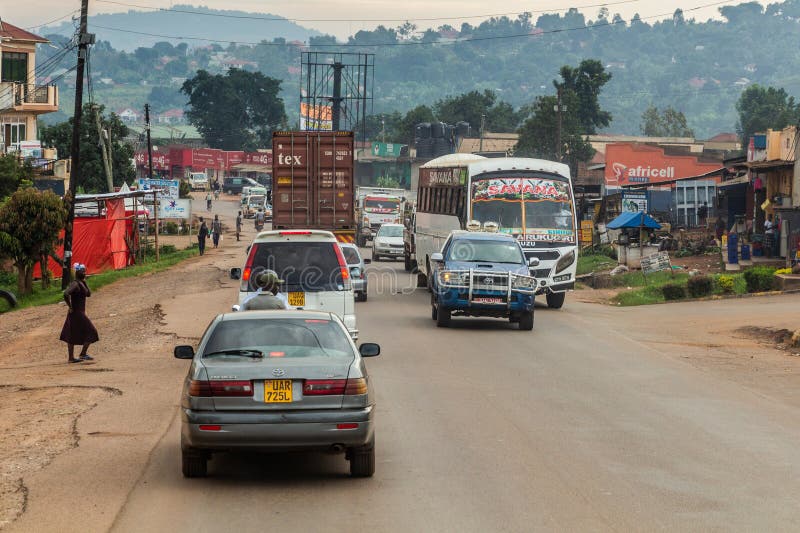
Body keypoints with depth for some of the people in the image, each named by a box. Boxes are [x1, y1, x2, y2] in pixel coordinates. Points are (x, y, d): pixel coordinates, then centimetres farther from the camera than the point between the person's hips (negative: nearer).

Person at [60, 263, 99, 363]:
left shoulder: (81, 283, 12)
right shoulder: (75, 284, -18)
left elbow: (88, 294, 15)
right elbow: (66, 294, -31)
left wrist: (85, 282, 4)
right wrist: (70, 306, -21)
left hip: (80, 313, 9)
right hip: (77, 313, -9)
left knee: (72, 336, 10)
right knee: (90, 332, -4)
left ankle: (71, 357, 12)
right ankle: (83, 354, 1)